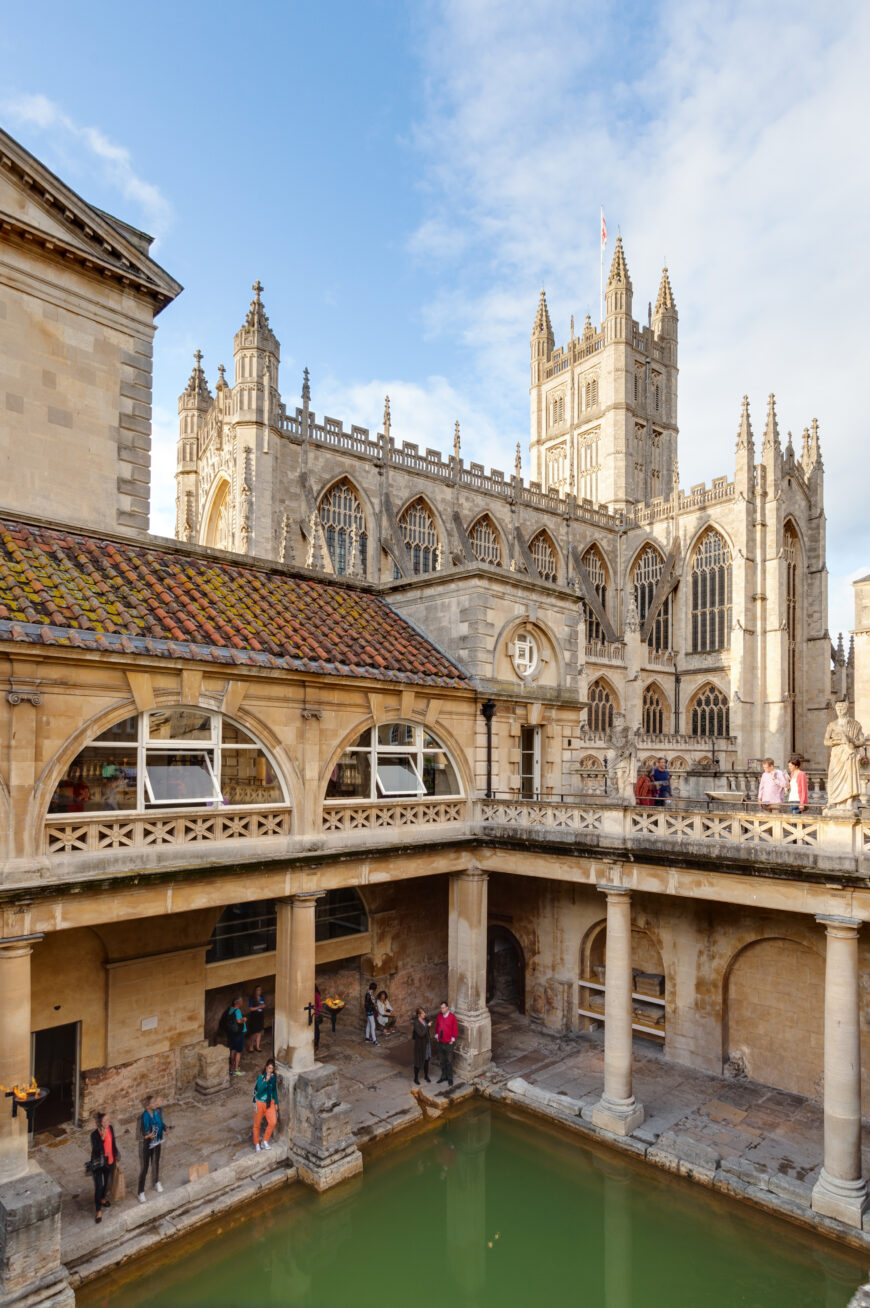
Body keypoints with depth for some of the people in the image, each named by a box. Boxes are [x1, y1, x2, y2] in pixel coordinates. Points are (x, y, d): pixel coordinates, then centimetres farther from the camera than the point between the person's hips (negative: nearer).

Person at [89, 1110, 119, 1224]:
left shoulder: (111, 1127, -11)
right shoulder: (94, 1134, -26)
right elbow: (96, 1150, -30)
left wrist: (116, 1156, 14)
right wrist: (102, 1138, -42)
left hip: (109, 1161, 5)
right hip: (98, 1163, -5)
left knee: (108, 1183, 22)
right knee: (99, 1186, 3)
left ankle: (102, 1198, 52)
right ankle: (98, 1210, 24)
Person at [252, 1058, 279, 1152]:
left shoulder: (274, 1077, -5)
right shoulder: (261, 1077, -19)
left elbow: (275, 1090, 7)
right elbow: (259, 1089, -29)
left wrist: (276, 1103, 10)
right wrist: (266, 1080, -39)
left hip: (270, 1102, 4)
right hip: (260, 1102, -3)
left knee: (273, 1122, -8)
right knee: (257, 1124, 10)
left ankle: (265, 1141, 14)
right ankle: (257, 1144, 31)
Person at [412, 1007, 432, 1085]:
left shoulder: (425, 1020, -3)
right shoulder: (416, 1023, -25)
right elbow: (421, 1034, -31)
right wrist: (427, 1026, -27)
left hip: (427, 1043, 7)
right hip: (420, 1045, -7)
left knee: (426, 1060, 18)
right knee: (419, 1061, 8)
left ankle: (426, 1076, 37)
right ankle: (416, 1078, 27)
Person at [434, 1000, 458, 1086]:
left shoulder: (452, 1017, -14)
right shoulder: (439, 1016, -1)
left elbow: (455, 1029, -10)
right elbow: (436, 1026, 11)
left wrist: (452, 1040, -8)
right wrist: (437, 1036, 7)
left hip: (449, 1043, -4)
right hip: (440, 1043, 4)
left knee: (449, 1061, 4)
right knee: (442, 1061, 15)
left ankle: (450, 1078, 17)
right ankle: (444, 1076, 29)